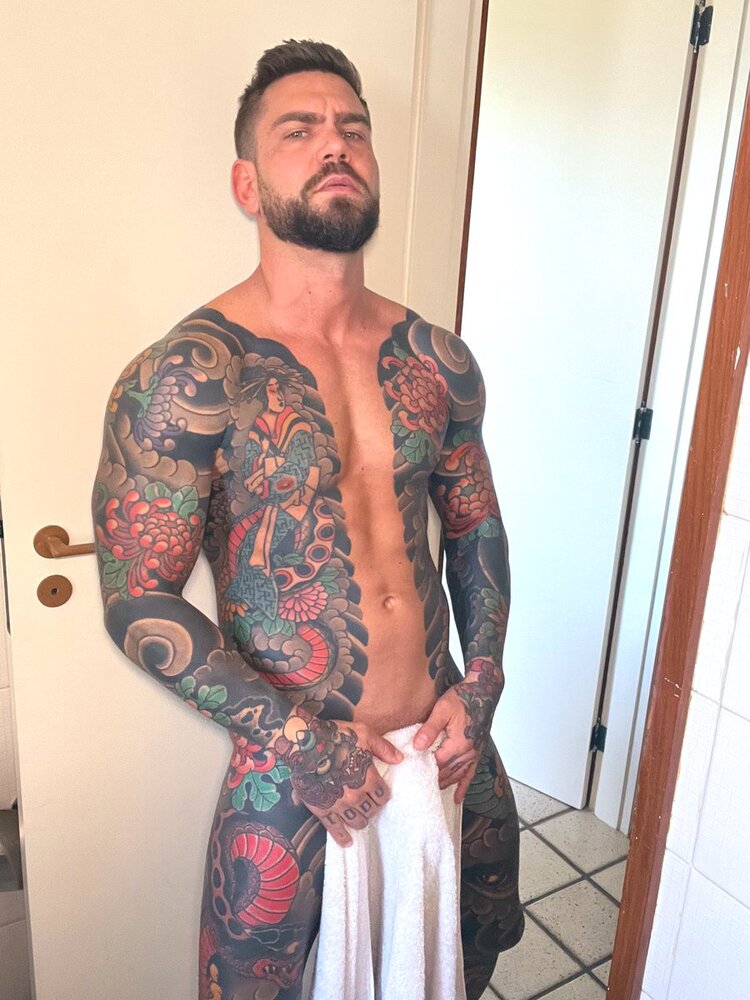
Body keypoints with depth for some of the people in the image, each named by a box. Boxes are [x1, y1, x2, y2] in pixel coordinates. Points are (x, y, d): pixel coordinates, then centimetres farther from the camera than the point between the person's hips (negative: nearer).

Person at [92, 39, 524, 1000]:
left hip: (445, 744, 5)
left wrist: (479, 686, -1)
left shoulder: (438, 359, -1)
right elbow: (139, 602, -16)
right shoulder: (185, 376, -17)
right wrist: (299, 742, -17)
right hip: (288, 769, -4)